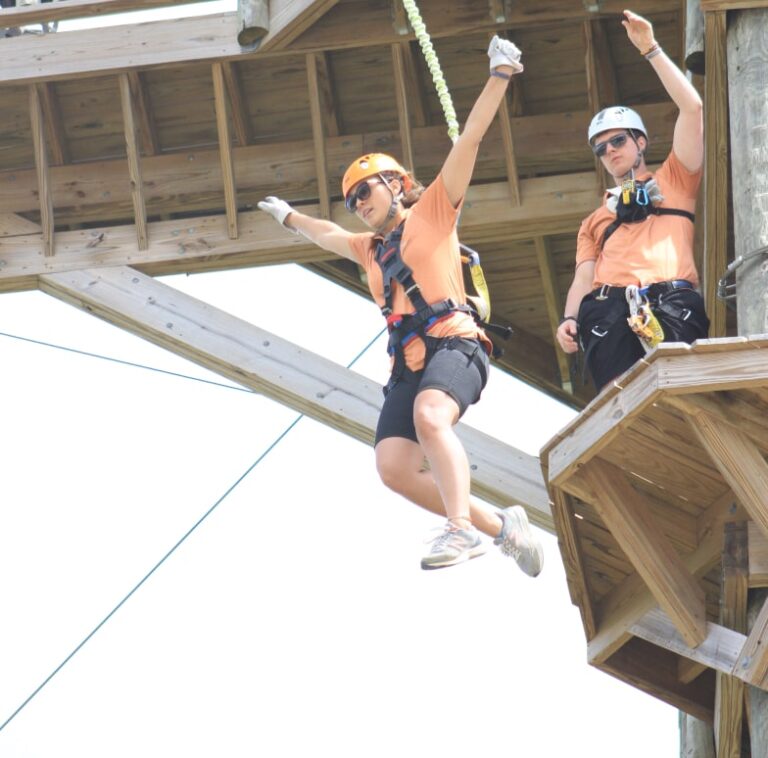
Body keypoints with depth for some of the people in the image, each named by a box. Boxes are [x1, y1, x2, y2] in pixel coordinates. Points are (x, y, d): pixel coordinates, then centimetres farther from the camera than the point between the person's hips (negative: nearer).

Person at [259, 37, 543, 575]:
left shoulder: (432, 213, 11)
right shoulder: (370, 248, 30)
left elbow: (469, 141, 1)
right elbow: (326, 234, 52)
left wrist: (499, 79, -8)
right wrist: (290, 217, 69)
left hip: (453, 345, -7)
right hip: (408, 364, 7)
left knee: (429, 416, -37)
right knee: (395, 468, -14)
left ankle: (462, 528, -43)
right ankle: (500, 526, -7)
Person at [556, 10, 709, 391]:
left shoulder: (674, 180, 28)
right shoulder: (596, 220, 36)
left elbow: (692, 107, 18)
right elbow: (582, 279, 22)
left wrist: (650, 49, 16)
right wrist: (570, 319, 1)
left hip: (670, 302, -1)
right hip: (608, 309, 1)